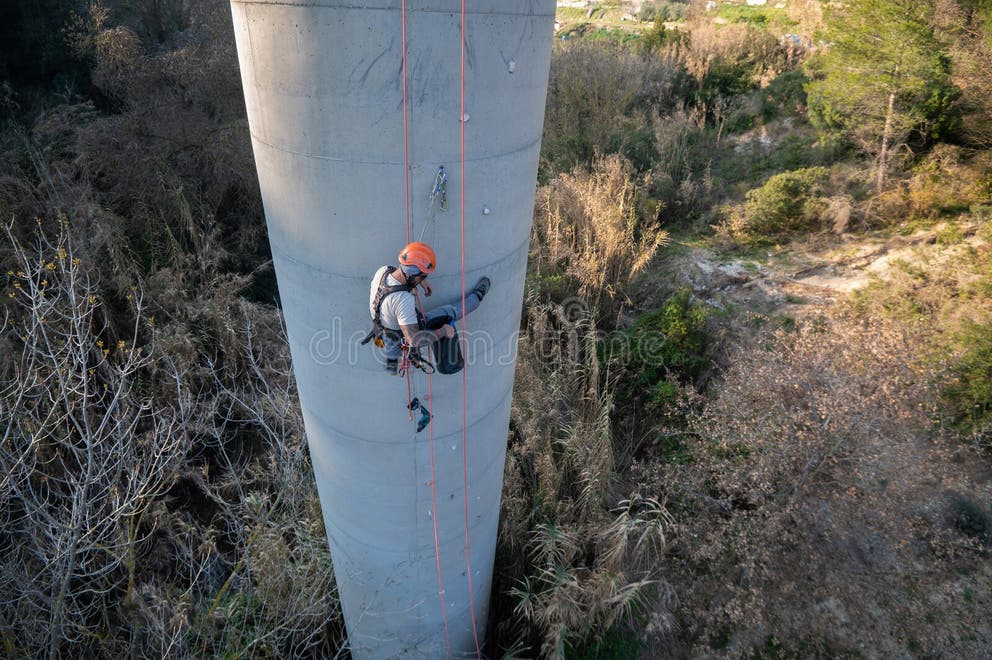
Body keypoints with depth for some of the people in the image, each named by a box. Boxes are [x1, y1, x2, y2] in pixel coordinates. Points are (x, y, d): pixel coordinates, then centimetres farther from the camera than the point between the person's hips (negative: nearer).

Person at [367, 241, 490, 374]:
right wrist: (443, 331, -28)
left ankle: (391, 361, 74)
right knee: (449, 312, 8)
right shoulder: (403, 299, -45)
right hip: (403, 341, -6)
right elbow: (414, 340, -42)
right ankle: (476, 296, 33)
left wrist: (421, 281, 6)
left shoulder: (383, 271, -21)